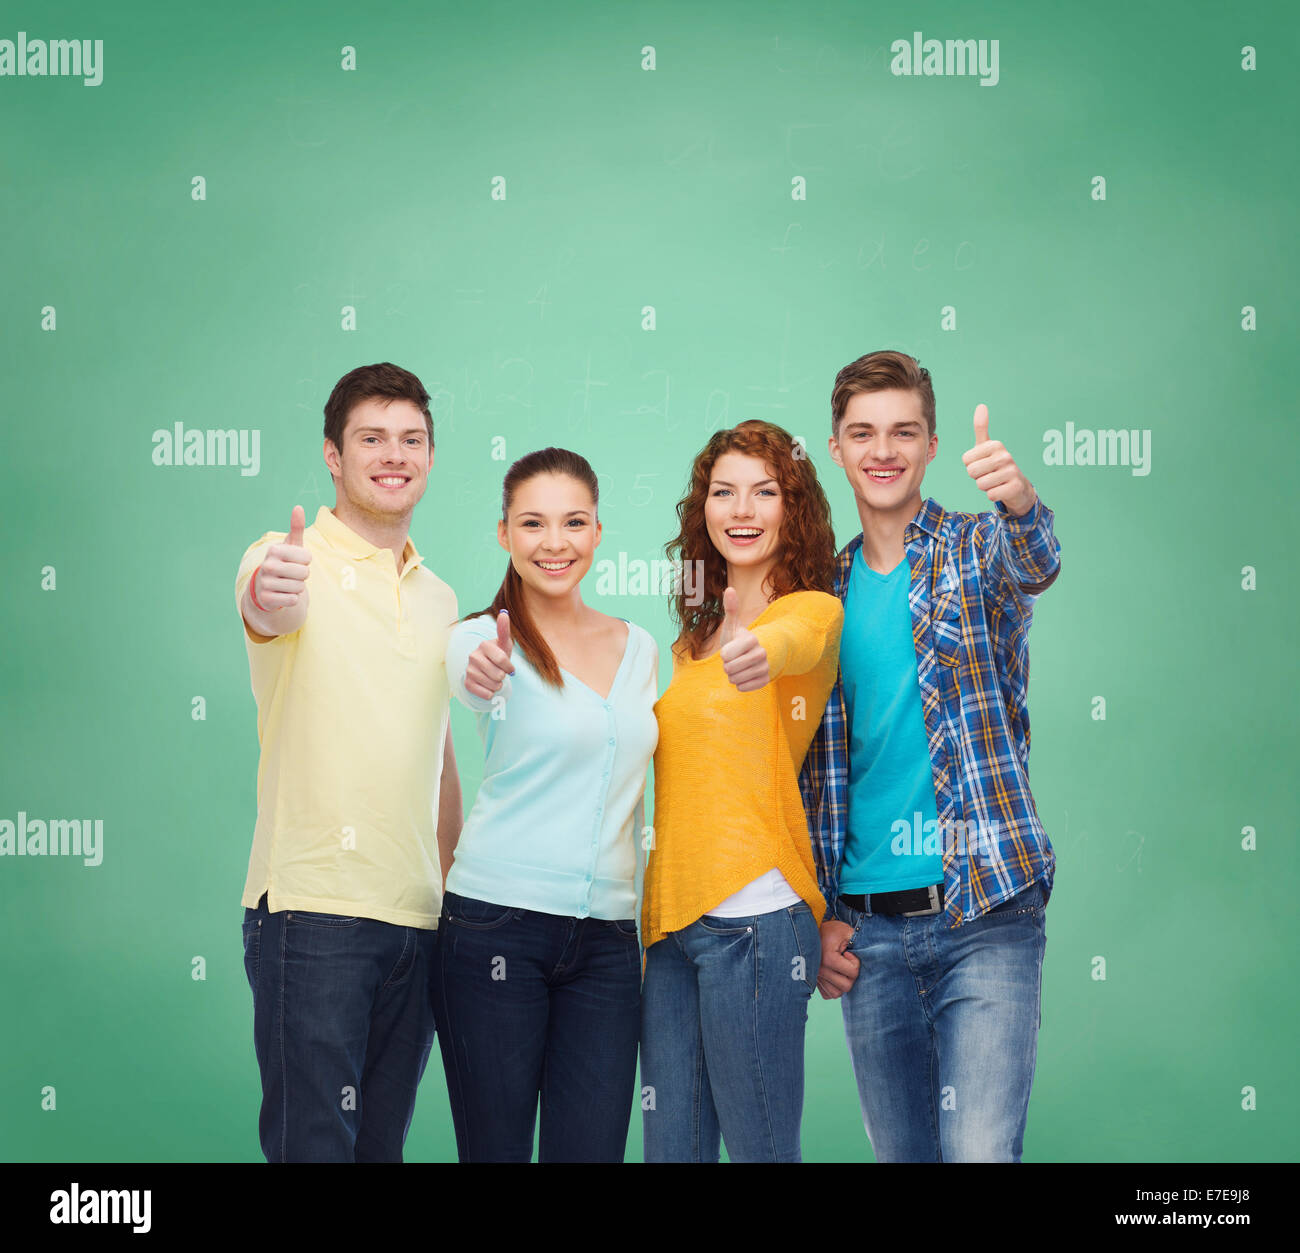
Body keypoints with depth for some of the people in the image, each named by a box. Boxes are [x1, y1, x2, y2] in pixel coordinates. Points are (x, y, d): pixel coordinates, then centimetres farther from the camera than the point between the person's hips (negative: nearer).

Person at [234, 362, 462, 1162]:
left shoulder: (439, 599, 17)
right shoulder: (293, 562, -2)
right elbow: (267, 612, -28)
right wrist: (270, 595, -51)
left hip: (418, 915, 6)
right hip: (313, 905, -6)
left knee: (384, 1142, 10)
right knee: (313, 1145, -8)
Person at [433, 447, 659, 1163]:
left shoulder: (639, 649, 12)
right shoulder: (484, 638, -3)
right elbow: (469, 677, -28)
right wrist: (484, 673, -52)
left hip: (608, 938, 4)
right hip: (496, 929, -4)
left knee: (592, 1150, 1)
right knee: (496, 1150, 0)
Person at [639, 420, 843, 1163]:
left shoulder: (813, 609, -2)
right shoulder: (688, 645, 19)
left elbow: (795, 638, -29)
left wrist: (763, 650, -50)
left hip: (754, 916, -7)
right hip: (670, 920, 7)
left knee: (761, 1147, -5)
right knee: (671, 1147, 7)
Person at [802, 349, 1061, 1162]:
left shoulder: (977, 551, 1)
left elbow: (1035, 564, -25)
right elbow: (814, 769, 13)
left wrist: (1020, 499, -48)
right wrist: (823, 914, 5)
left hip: (986, 912, -4)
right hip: (868, 927, 4)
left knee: (981, 1151, -13)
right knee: (900, 1150, 11)